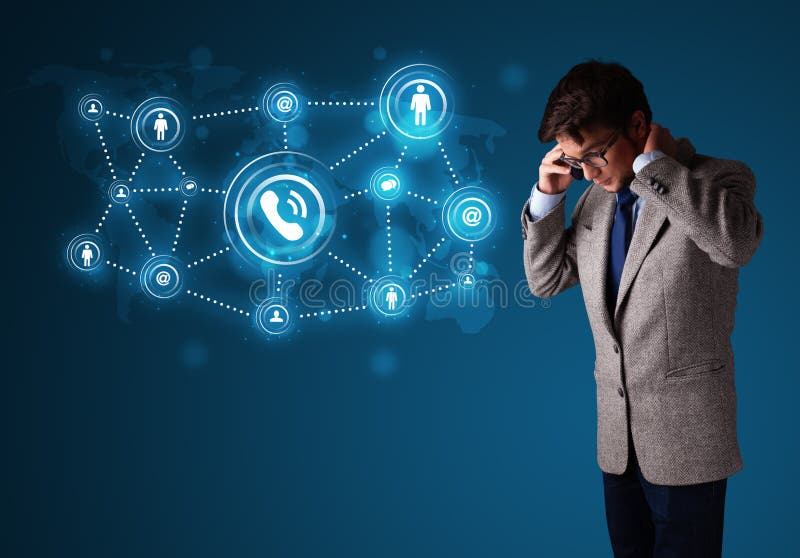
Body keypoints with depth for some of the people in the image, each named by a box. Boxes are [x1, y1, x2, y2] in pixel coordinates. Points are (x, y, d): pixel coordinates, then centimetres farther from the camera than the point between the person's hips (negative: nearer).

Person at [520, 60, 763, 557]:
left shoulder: (719, 180, -10)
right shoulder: (595, 199, 8)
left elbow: (738, 242, -32)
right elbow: (546, 280, 13)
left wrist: (652, 164, -23)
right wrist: (548, 195, -1)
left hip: (686, 435, -6)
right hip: (617, 436, 6)